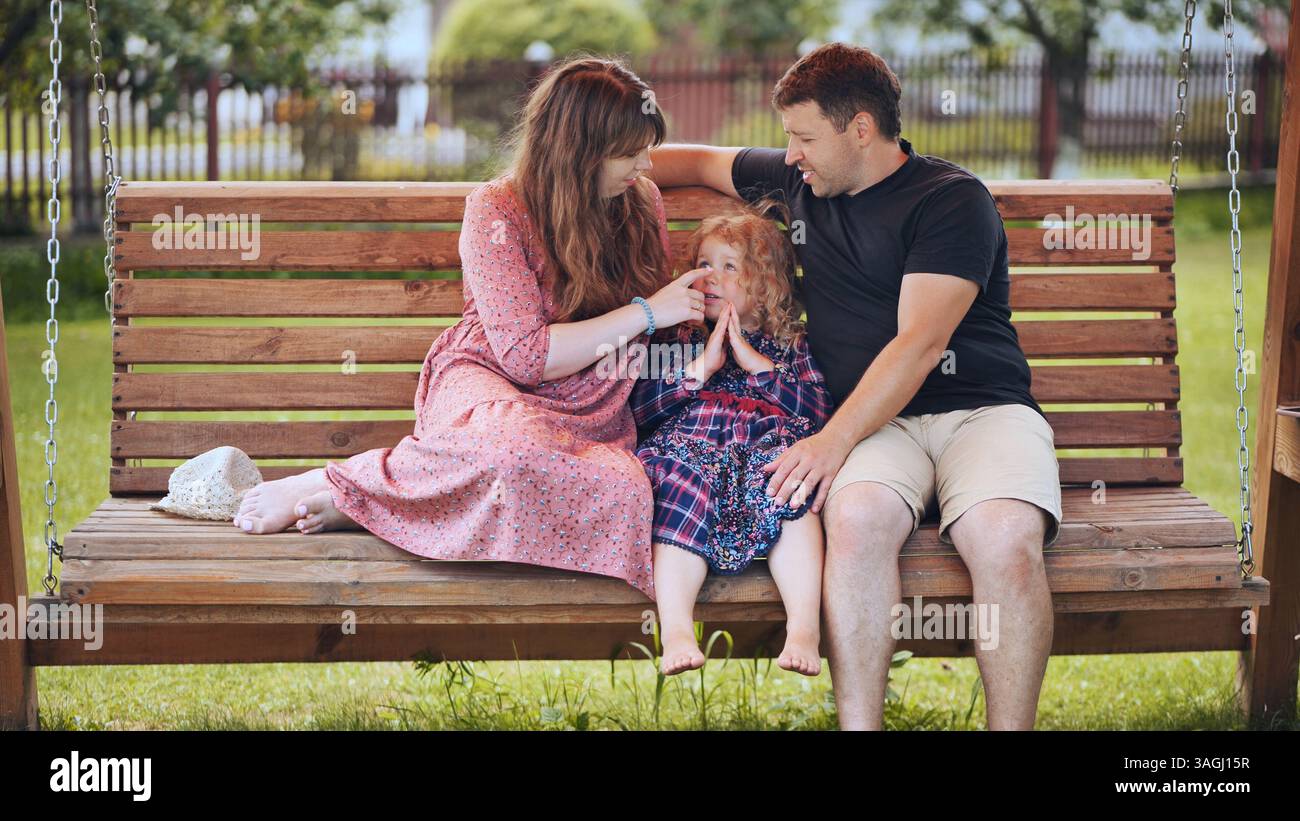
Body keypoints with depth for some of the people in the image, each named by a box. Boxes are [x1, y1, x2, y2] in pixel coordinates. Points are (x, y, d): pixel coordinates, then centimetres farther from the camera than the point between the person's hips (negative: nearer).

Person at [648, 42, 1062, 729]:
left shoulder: (953, 200, -3)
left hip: (981, 409, -3)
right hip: (876, 423, 3)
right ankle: (859, 726, -33)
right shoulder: (799, 183, 18)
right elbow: (698, 161, 36)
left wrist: (833, 440, -21)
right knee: (856, 518, -34)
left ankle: (1011, 727, -23)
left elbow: (919, 343, -13)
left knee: (1006, 540, -36)